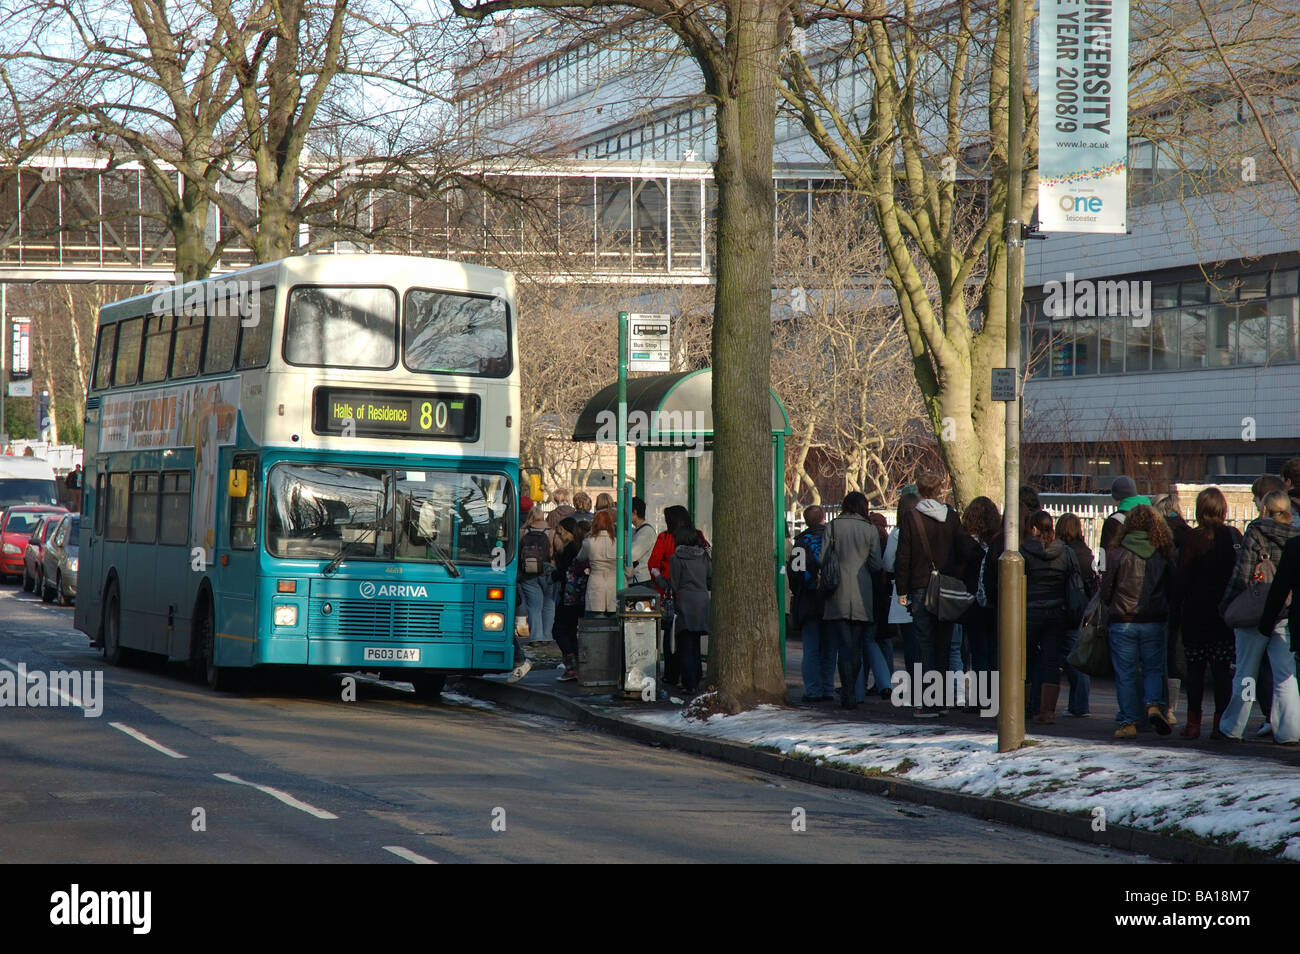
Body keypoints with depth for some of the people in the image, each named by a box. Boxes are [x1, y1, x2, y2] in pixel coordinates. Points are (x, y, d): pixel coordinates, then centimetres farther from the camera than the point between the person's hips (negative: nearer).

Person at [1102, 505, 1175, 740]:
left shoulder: (1116, 554, -7)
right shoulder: (1163, 556, -2)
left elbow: (1106, 590, -1)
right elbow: (1172, 590, 4)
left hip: (1123, 622, -1)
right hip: (1154, 623, 2)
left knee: (1125, 674, 5)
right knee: (1153, 669, 13)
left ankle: (1128, 723, 4)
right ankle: (1154, 705, -11)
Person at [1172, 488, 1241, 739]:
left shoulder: (1192, 538, -8)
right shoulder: (1233, 536, -1)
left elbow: (1182, 578, -8)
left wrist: (1174, 611, -2)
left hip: (1196, 613, -2)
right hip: (1226, 614, 2)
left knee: (1195, 670, 5)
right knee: (1222, 670, 4)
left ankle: (1193, 723, 5)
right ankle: (1221, 723, -1)